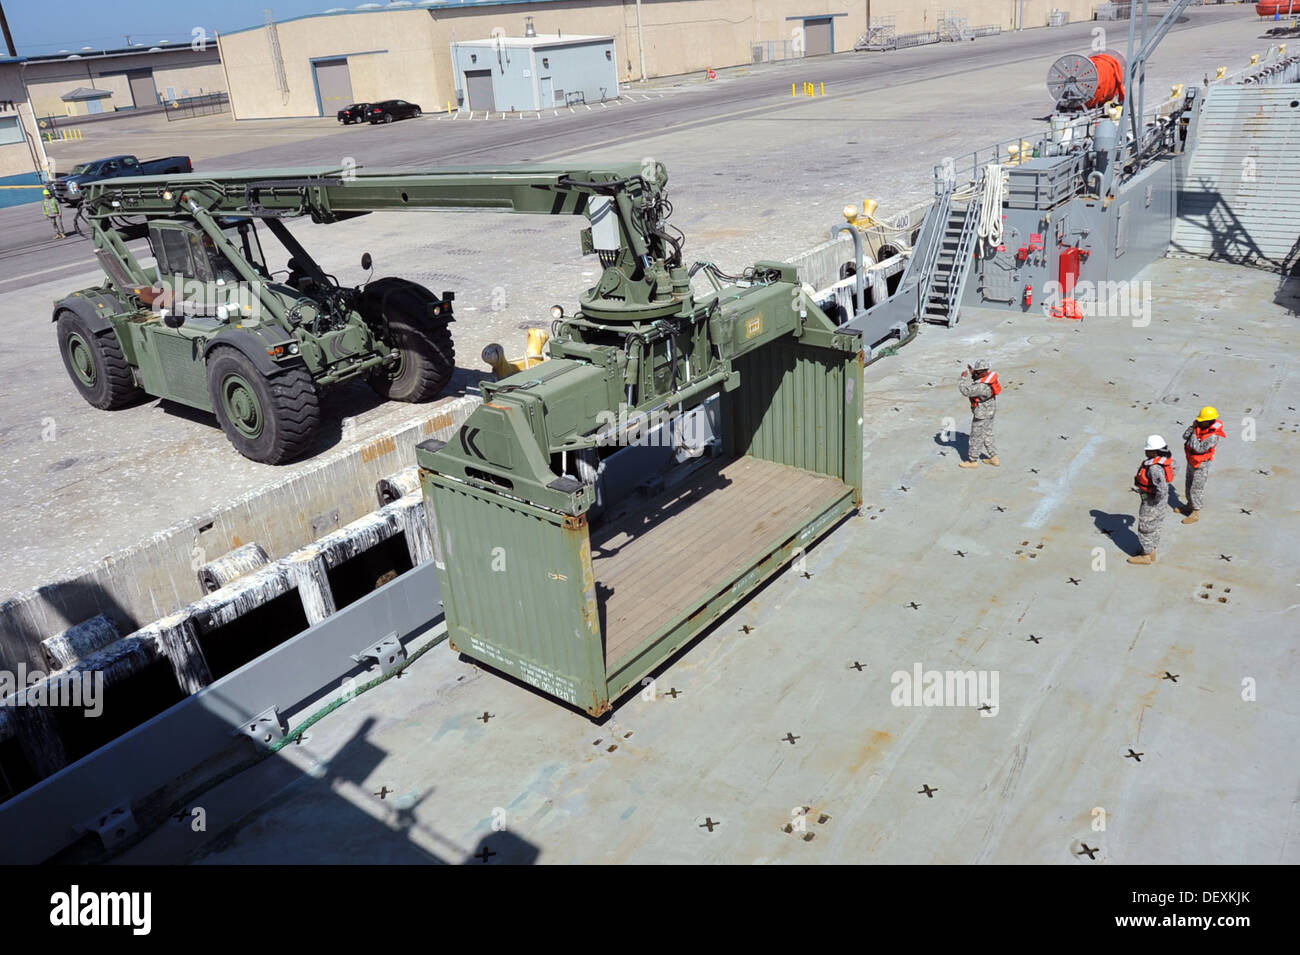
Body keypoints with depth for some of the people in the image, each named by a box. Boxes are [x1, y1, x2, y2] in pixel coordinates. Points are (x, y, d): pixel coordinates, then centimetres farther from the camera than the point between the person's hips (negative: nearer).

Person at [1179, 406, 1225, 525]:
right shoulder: (1199, 426, -7)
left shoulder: (1213, 436, -28)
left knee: (1196, 489, -1)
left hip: (1201, 465, -8)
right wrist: (1192, 426, -20)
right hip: (1191, 461, 8)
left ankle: (1195, 514, 10)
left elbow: (1199, 449, -30)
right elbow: (1185, 436, -6)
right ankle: (1189, 505, 41)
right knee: (1188, 485, 22)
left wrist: (1193, 435, -24)